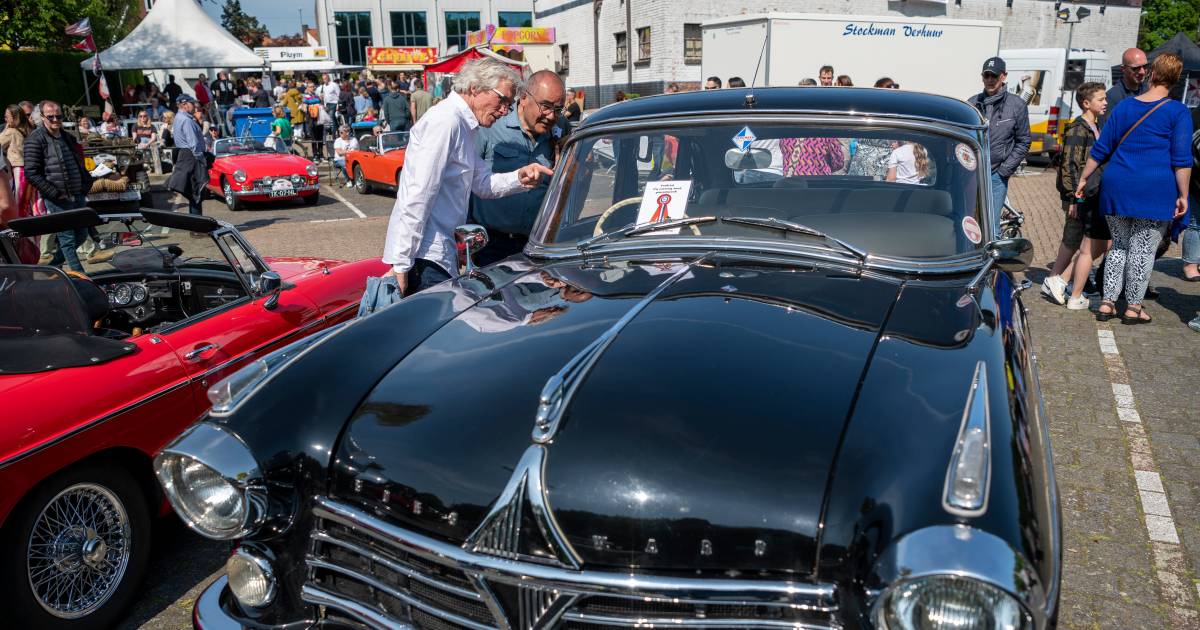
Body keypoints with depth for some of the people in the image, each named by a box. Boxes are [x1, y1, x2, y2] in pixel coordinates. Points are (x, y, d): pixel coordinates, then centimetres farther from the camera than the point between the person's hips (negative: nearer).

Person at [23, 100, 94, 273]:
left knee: (81, 235, 12)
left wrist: (85, 186, 10)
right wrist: (55, 194, -15)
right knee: (67, 239, -3)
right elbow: (31, 172, -13)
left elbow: (80, 164, 25)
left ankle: (53, 266, 30)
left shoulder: (68, 138, 16)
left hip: (77, 197, 7)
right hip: (58, 200, -7)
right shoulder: (35, 140, -7)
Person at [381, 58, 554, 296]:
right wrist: (401, 263, -22)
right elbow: (418, 195, -20)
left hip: (441, 253, 10)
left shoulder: (463, 127, 17)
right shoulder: (445, 121, -15)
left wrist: (519, 178, -4)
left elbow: (482, 184, 16)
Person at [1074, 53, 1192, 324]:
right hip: (1155, 190, -3)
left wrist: (1083, 179, 18)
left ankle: (1107, 304, 13)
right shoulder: (1178, 112, -4)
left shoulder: (1124, 106, 7)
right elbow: (1182, 159, -8)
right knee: (1143, 250, 5)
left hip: (1117, 188, 4)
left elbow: (1101, 149, 9)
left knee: (1119, 246, 14)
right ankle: (1133, 308, 11)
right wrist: (1182, 196, -3)